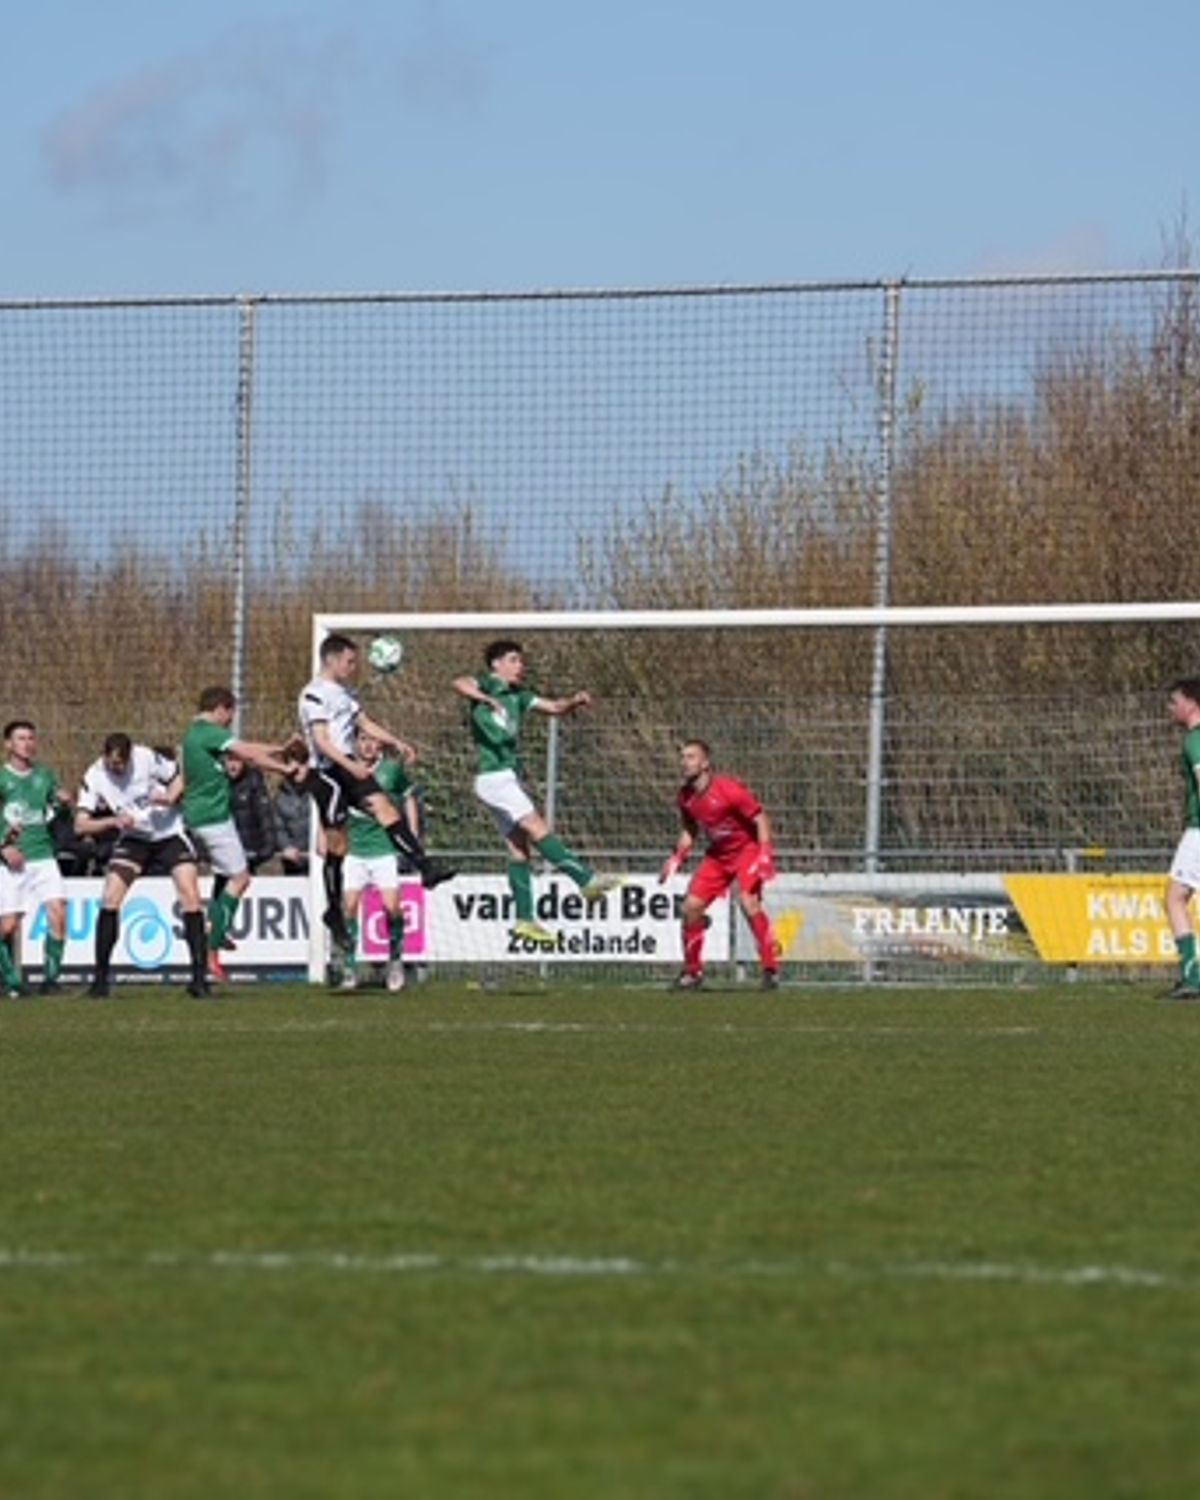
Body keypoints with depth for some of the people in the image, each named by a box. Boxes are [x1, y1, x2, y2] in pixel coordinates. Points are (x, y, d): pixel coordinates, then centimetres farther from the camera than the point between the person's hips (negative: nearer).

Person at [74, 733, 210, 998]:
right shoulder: (95, 777, -15)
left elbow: (179, 777, -3)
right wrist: (113, 821, -35)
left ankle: (199, 978, -9)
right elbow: (80, 825, -18)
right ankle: (100, 978, -1)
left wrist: (170, 798, -24)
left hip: (169, 831, -2)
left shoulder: (147, 758, -19)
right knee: (110, 899, -12)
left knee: (190, 897, -15)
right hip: (133, 837, 2)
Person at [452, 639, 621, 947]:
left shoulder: (517, 696, 19)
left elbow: (554, 707, 22)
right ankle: (587, 880, -25)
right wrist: (486, 699, -40)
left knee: (520, 848, 5)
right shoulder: (486, 685, -3)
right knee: (538, 828, -16)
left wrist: (575, 701, 2)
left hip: (511, 779, 9)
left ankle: (524, 919, 4)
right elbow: (460, 684, -24)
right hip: (494, 777, -9)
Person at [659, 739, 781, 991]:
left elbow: (760, 819, -16)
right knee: (691, 906, -3)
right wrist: (677, 857, 3)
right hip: (717, 855, 7)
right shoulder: (685, 797, -2)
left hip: (746, 849, -7)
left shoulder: (728, 789, -22)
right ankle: (693, 971, 15)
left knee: (749, 902, -27)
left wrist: (764, 854, -26)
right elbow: (690, 830, 16)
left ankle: (771, 970, -18)